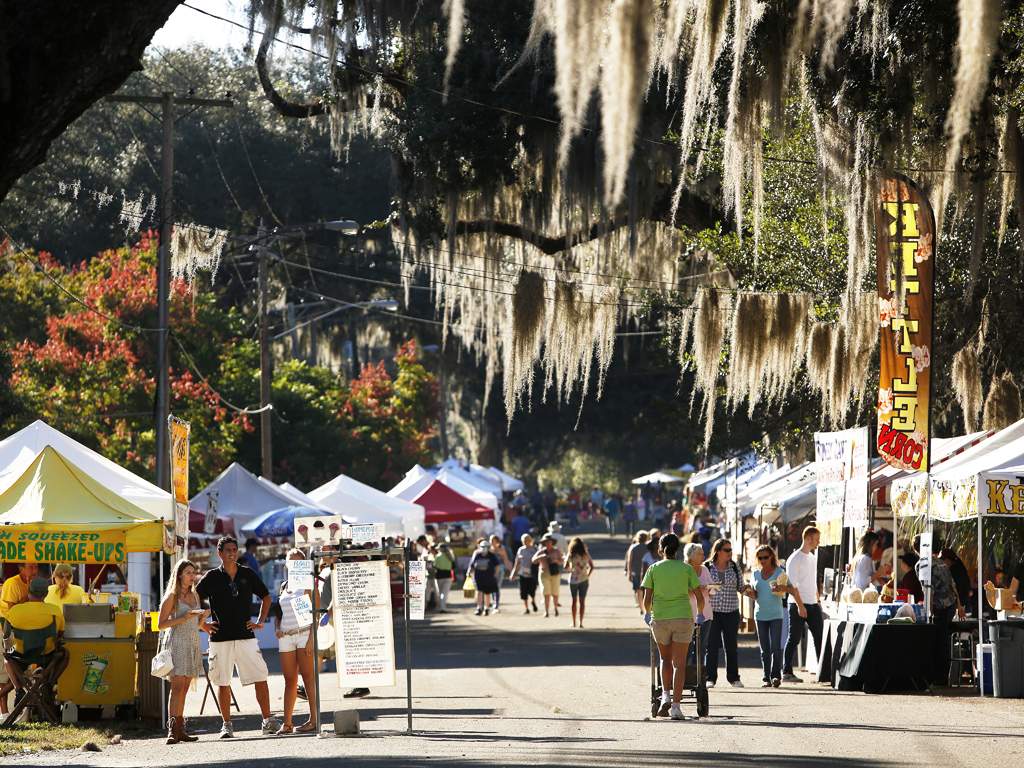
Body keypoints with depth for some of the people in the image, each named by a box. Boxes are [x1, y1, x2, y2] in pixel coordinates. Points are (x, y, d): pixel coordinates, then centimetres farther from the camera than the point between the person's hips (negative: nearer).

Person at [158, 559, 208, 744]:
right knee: (177, 686, -15)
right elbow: (161, 625, -7)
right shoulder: (172, 597, -3)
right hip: (176, 643, -7)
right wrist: (183, 619, -15)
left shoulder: (194, 595, 16)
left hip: (192, 644, 7)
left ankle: (180, 729, 4)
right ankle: (172, 729, -21)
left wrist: (203, 616, 3)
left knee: (184, 687, 5)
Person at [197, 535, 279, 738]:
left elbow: (265, 597, 20)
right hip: (220, 638, -1)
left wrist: (261, 621, 10)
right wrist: (203, 625, 0)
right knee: (222, 683, 2)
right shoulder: (212, 577, 1)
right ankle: (226, 725, 10)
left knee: (260, 678, -5)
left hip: (246, 636, 1)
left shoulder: (248, 574, 7)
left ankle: (267, 721, -1)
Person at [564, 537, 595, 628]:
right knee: (582, 601, 6)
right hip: (584, 580, 1)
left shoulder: (570, 555, -7)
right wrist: (588, 574, 10)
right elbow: (592, 567, -3)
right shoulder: (586, 555, -3)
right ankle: (581, 623, 2)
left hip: (573, 579, -1)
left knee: (574, 601, 11)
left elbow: (566, 567, -4)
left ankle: (574, 623, 12)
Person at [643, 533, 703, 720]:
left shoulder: (654, 569, 2)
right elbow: (700, 597, 2)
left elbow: (647, 600, 0)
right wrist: (700, 615, 19)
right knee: (679, 663, 2)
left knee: (665, 658, 22)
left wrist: (649, 613, 19)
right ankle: (675, 706, -5)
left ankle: (665, 696, 6)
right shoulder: (686, 569, 2)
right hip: (683, 618, -1)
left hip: (660, 619, 1)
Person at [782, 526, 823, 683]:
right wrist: (800, 605, -19)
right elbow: (792, 585, -14)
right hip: (798, 605, -8)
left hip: (813, 605, 8)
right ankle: (787, 672, 0)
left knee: (820, 636, 3)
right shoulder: (795, 559, -9)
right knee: (794, 638, -4)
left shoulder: (813, 556, 16)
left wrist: (817, 599, 17)